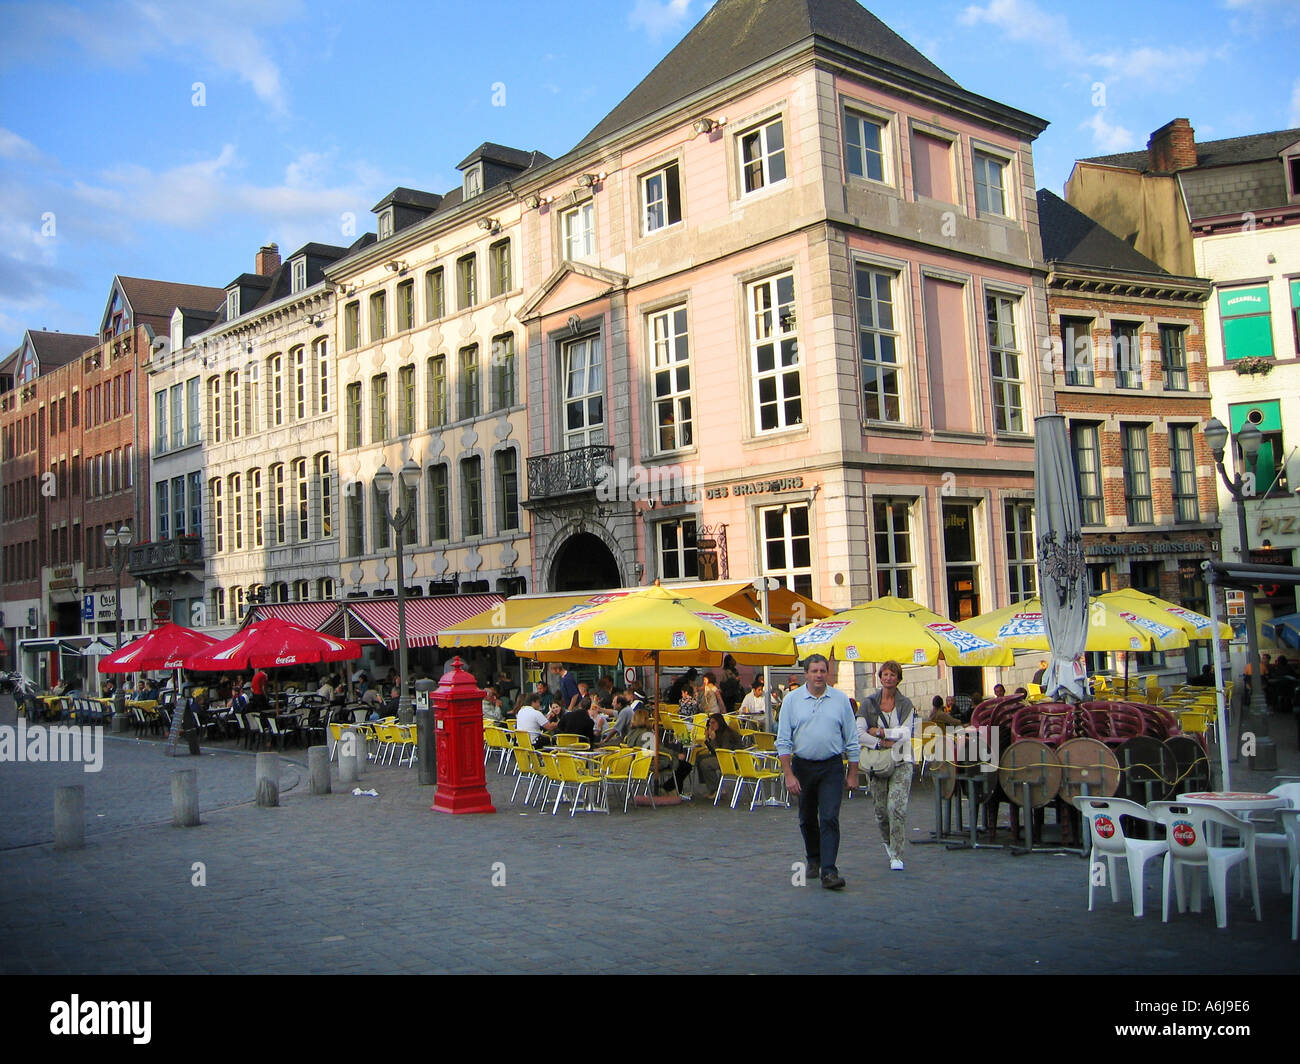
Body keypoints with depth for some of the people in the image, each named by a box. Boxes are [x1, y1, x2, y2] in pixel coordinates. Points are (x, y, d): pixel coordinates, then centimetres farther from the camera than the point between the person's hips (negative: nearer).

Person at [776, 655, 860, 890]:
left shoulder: (841, 699, 0)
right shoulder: (792, 700, -2)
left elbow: (852, 740, 5)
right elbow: (783, 741, -3)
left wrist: (853, 774, 3)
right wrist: (789, 774, -9)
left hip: (832, 767, -1)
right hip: (802, 766, 1)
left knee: (829, 818, -11)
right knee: (807, 819, 15)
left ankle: (829, 871, -11)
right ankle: (813, 860, 35)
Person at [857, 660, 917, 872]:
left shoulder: (906, 704, 3)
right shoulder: (869, 703, 2)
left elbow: (906, 734, -6)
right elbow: (859, 733, -6)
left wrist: (880, 732, -10)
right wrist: (882, 743, -14)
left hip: (900, 762, -1)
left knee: (897, 807, -12)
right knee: (881, 809, 6)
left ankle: (896, 855, -5)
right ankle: (888, 842, 34)